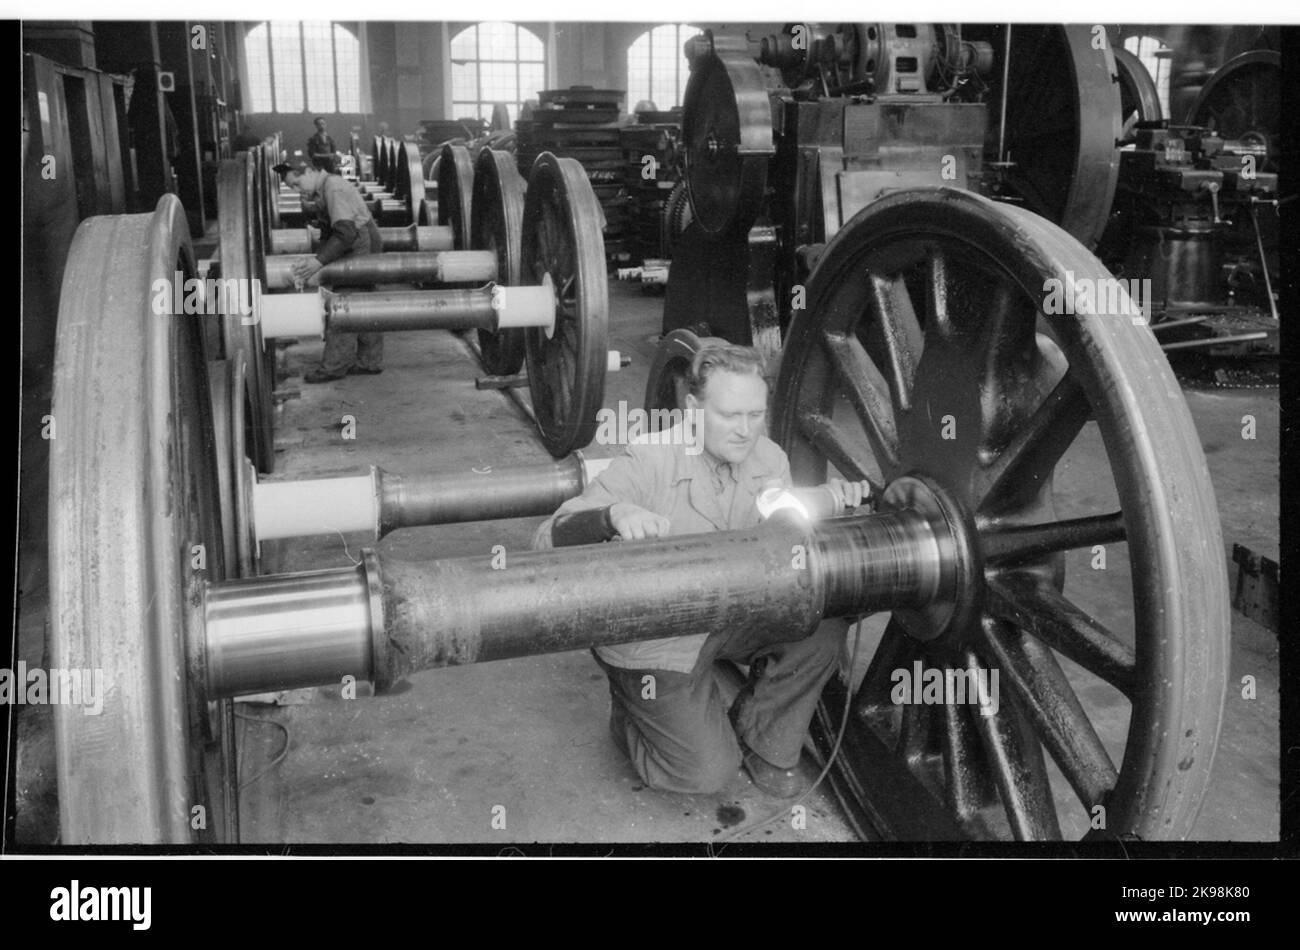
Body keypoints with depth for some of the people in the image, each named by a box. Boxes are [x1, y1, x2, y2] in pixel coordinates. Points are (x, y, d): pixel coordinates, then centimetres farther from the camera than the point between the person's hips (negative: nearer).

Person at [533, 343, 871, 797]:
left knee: (826, 619, -18)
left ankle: (762, 742, 5)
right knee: (708, 773, -10)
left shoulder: (770, 459, -7)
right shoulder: (648, 462, -25)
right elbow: (549, 539, -30)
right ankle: (631, 711, 22)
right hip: (653, 643, -5)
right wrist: (614, 516, -51)